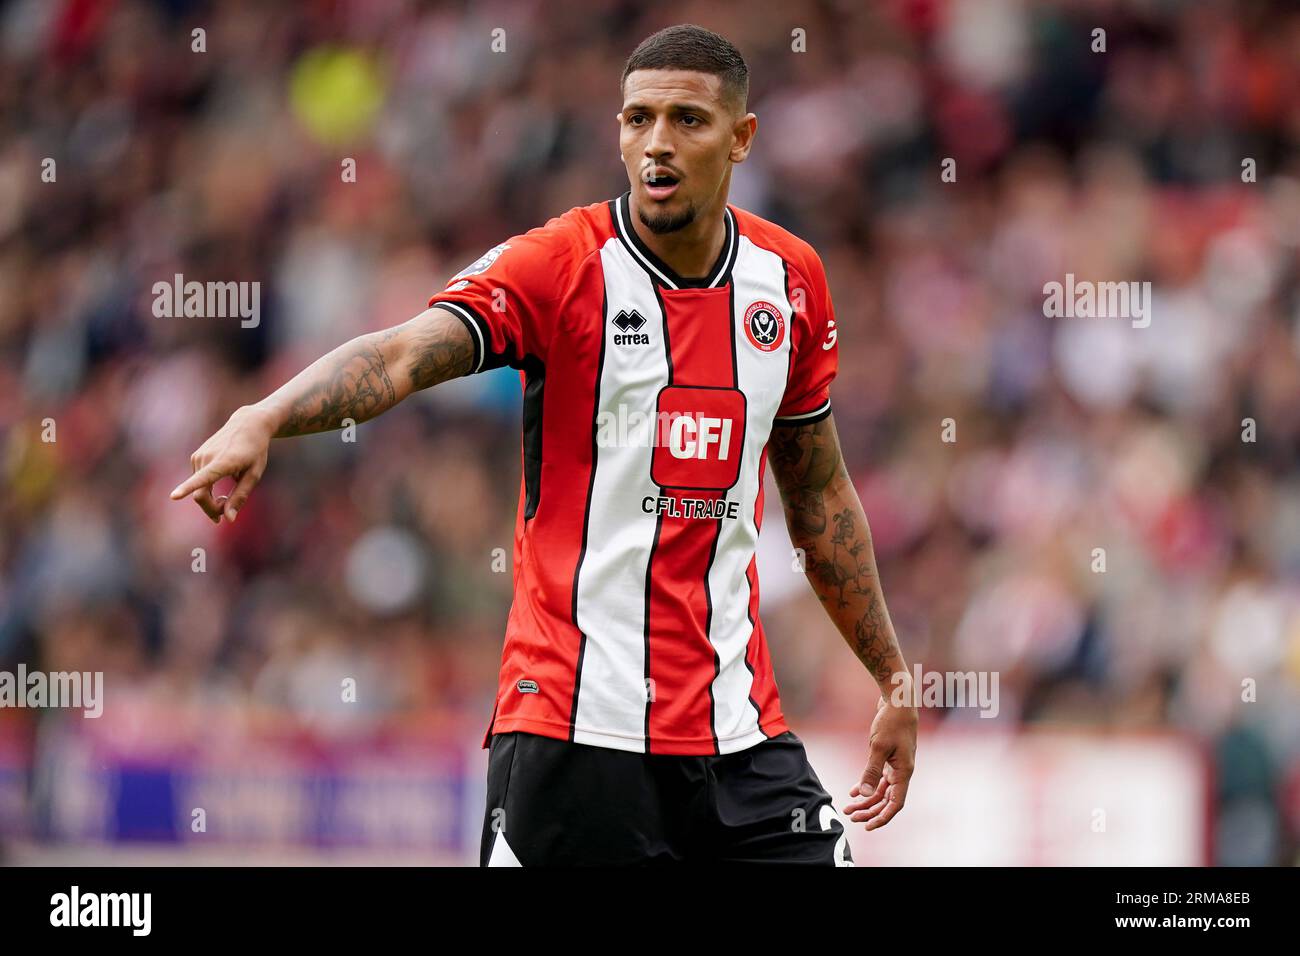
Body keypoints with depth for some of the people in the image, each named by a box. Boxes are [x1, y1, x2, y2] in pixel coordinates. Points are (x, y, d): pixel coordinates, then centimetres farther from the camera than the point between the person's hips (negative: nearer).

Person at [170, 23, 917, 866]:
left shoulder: (791, 279, 7)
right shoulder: (559, 266, -8)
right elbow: (402, 356, -25)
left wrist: (894, 681, 21)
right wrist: (263, 420, -43)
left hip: (738, 729, 4)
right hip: (573, 725, -4)